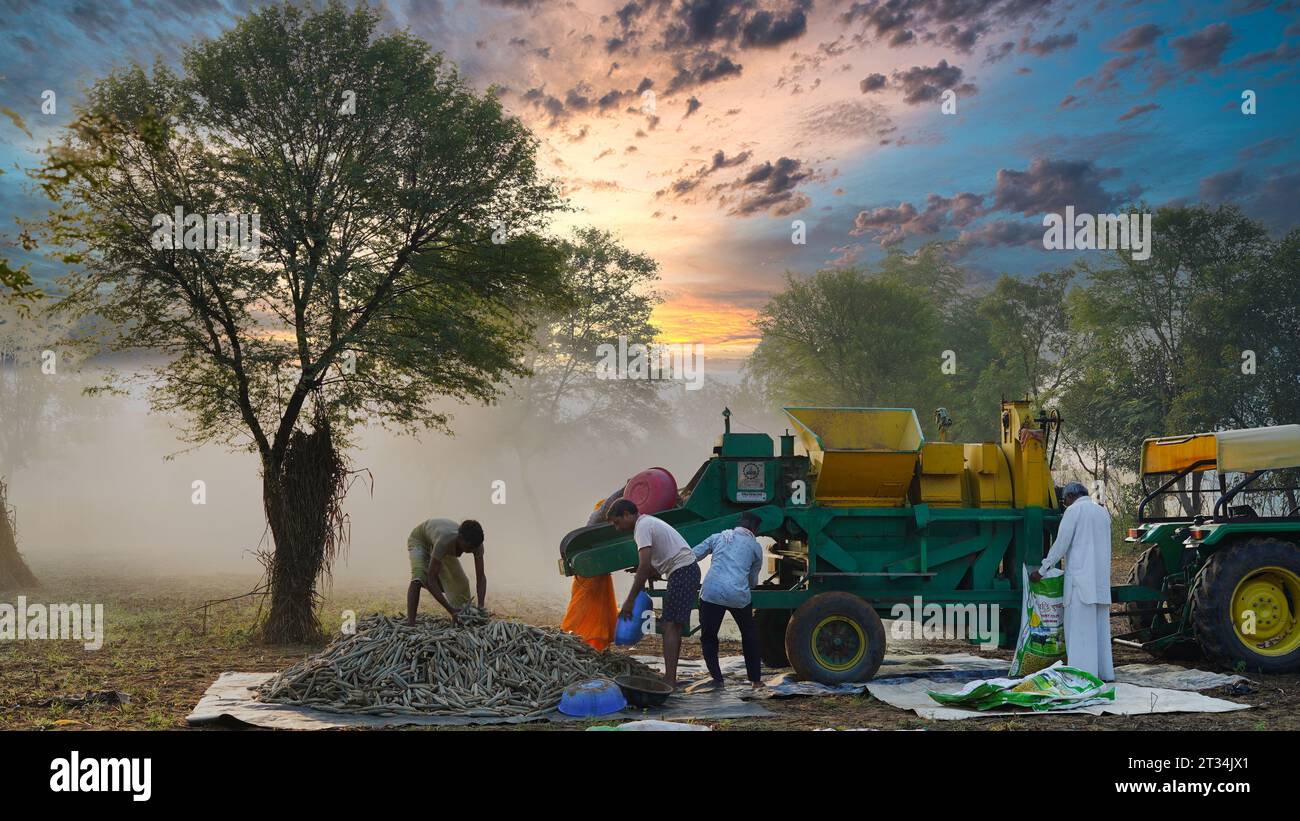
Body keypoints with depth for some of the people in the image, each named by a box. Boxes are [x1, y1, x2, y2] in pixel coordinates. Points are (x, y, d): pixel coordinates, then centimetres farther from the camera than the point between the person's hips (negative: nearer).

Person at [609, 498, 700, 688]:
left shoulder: (643, 527, -11)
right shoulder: (649, 522, 21)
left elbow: (644, 566, -21)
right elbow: (653, 565, 21)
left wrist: (630, 600, -19)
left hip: (682, 571, -10)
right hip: (687, 570, 10)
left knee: (670, 626, -14)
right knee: (674, 626, 13)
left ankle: (670, 680, -20)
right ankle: (671, 677, 16)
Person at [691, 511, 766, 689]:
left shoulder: (718, 537, 19)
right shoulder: (755, 547, 17)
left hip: (711, 592, 0)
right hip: (738, 595, 0)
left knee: (708, 638, 16)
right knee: (750, 635, 23)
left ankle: (716, 678, 8)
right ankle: (755, 680, 25)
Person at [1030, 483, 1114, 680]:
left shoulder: (1074, 510, -5)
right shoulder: (1102, 512, 18)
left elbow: (1061, 544, -8)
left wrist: (1041, 570, -1)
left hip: (1081, 577, -8)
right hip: (1101, 580, 8)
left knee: (1079, 626, -8)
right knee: (1099, 626, 11)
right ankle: (1104, 671, 11)